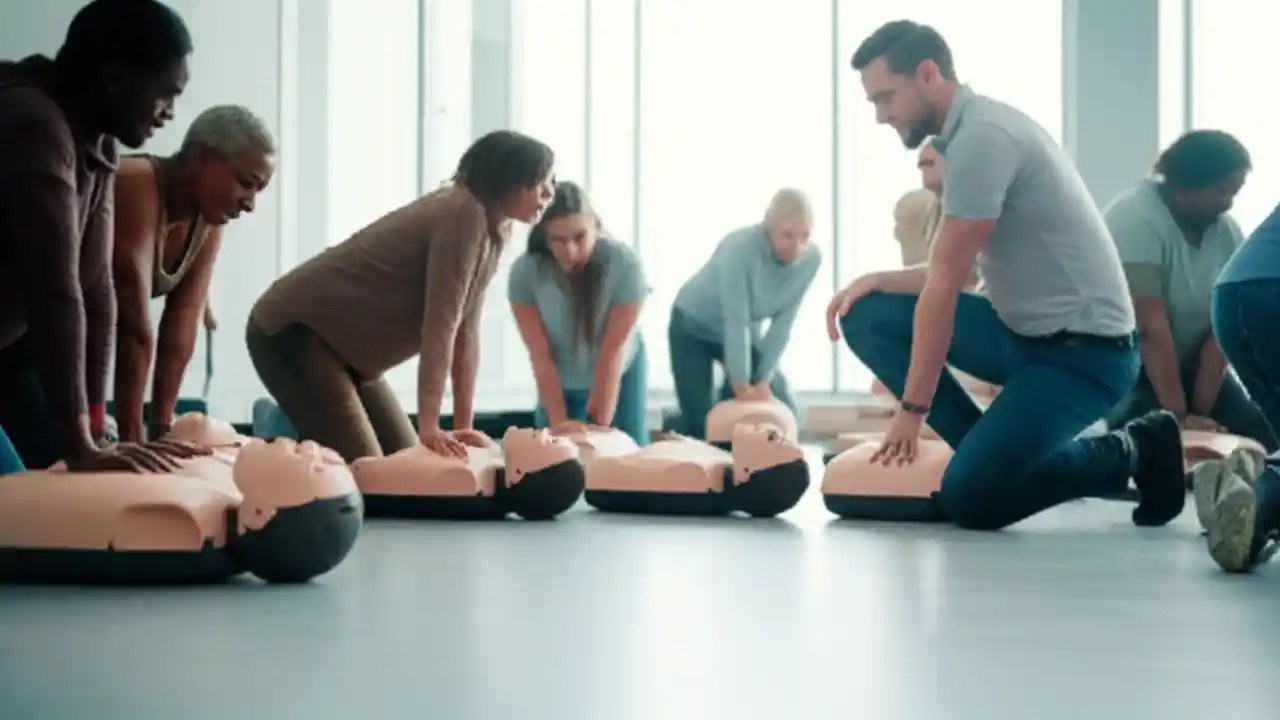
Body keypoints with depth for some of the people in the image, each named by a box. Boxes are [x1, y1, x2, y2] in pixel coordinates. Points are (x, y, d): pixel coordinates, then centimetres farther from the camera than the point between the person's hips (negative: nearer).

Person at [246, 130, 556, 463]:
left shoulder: (494, 229, 5)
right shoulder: (465, 214, -22)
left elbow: (465, 328, 5)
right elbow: (439, 325, -25)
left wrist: (463, 426, 2)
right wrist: (429, 429, -25)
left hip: (343, 345, 10)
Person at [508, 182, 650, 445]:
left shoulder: (624, 264, -29)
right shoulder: (524, 271, -25)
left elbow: (613, 352, -28)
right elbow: (540, 354, -23)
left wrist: (599, 426, -29)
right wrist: (558, 421, -30)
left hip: (618, 378, -1)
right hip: (558, 384, 1)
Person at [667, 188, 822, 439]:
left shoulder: (811, 259, -20)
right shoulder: (740, 248, -35)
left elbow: (782, 324, -16)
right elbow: (736, 321, -34)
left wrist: (763, 380, -19)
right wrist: (741, 387, -31)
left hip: (746, 334, 5)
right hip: (694, 327, -5)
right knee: (698, 421, -14)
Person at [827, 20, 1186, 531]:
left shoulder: (979, 137, -20)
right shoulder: (974, 128, 10)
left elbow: (944, 285, -18)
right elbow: (958, 275, 16)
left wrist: (912, 409, -14)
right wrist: (876, 281, 0)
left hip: (1081, 349, -9)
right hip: (1022, 332, 9)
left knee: (968, 498, -20)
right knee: (867, 317, 2)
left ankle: (1130, 453, 1)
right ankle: (987, 448, 3)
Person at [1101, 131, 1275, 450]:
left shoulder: (1229, 233, -8)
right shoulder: (1136, 220, -27)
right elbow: (1151, 328, -32)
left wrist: (1200, 412, -21)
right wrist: (1180, 417, -34)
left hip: (1187, 363, 6)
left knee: (1260, 436, -6)